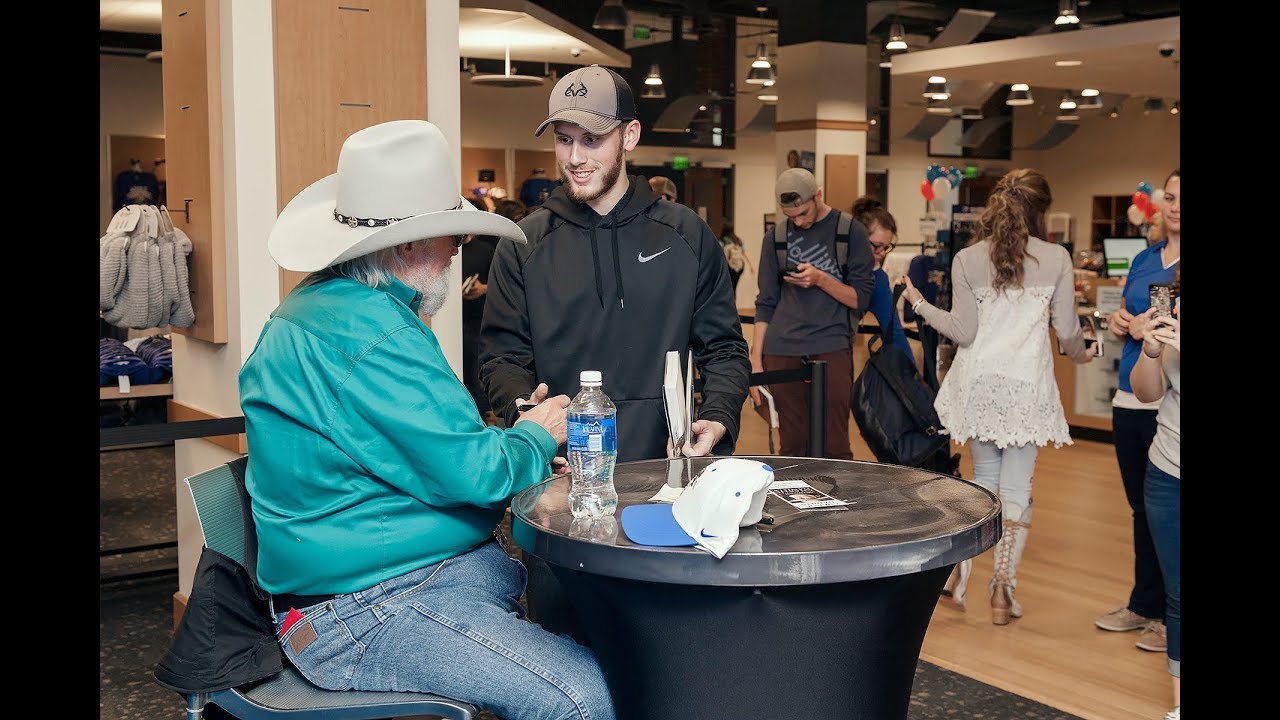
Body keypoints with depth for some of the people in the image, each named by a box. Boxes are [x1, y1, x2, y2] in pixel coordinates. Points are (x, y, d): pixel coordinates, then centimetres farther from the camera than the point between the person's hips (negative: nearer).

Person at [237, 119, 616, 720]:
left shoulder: (324, 306, 15)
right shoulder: (367, 332, -20)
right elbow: (468, 471, -21)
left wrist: (518, 456, 10)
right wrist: (535, 438, 0)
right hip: (366, 610, -11)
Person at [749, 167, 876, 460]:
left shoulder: (850, 232, 4)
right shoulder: (776, 238, 11)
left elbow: (861, 298, 3)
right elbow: (766, 303, 13)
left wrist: (821, 279, -13)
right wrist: (756, 359, 5)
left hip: (831, 349, -2)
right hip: (782, 352, 2)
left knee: (834, 446, -6)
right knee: (792, 446, 2)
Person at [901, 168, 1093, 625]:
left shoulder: (967, 260, -1)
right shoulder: (1056, 258, -2)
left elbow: (964, 332, -3)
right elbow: (1067, 331, 2)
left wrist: (920, 304, 10)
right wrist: (1081, 354, 24)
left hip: (977, 384, 2)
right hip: (1027, 386, -2)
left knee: (985, 479, 19)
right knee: (1017, 488, 6)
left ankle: (960, 567, 10)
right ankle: (1003, 591, 5)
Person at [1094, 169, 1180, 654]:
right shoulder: (1145, 259, 14)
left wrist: (1157, 329, -19)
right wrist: (1119, 322, 4)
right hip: (1130, 400, 6)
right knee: (1141, 506, 15)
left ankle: (1167, 615, 13)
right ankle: (1144, 606, 27)